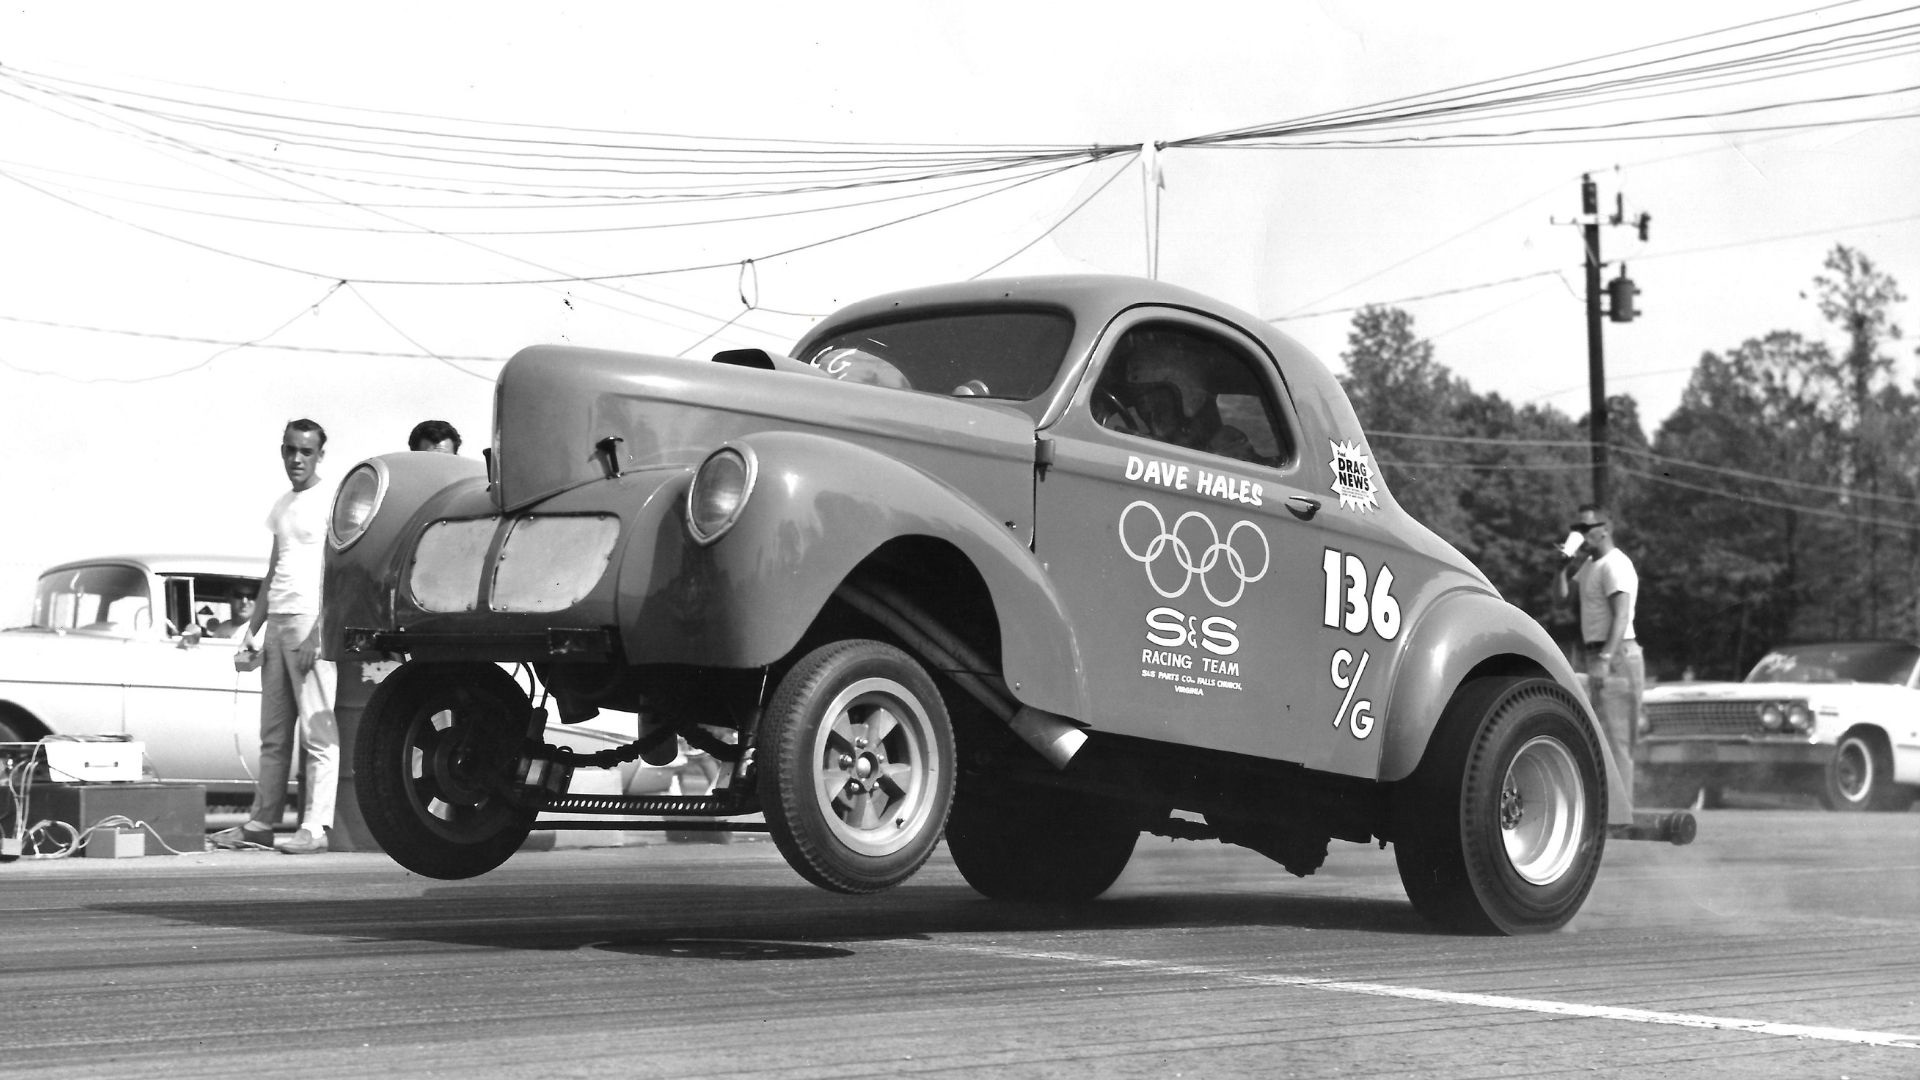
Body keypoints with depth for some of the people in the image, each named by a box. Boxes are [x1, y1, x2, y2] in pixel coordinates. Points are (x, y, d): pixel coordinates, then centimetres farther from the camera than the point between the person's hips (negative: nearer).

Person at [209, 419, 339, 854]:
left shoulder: (331, 502, -4)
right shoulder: (282, 507, 20)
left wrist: (318, 633, -19)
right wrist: (251, 631, 20)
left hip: (310, 622, -8)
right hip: (277, 622, 8)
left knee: (317, 731, -9)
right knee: (273, 735, 8)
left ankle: (316, 827, -11)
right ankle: (261, 822, 11)